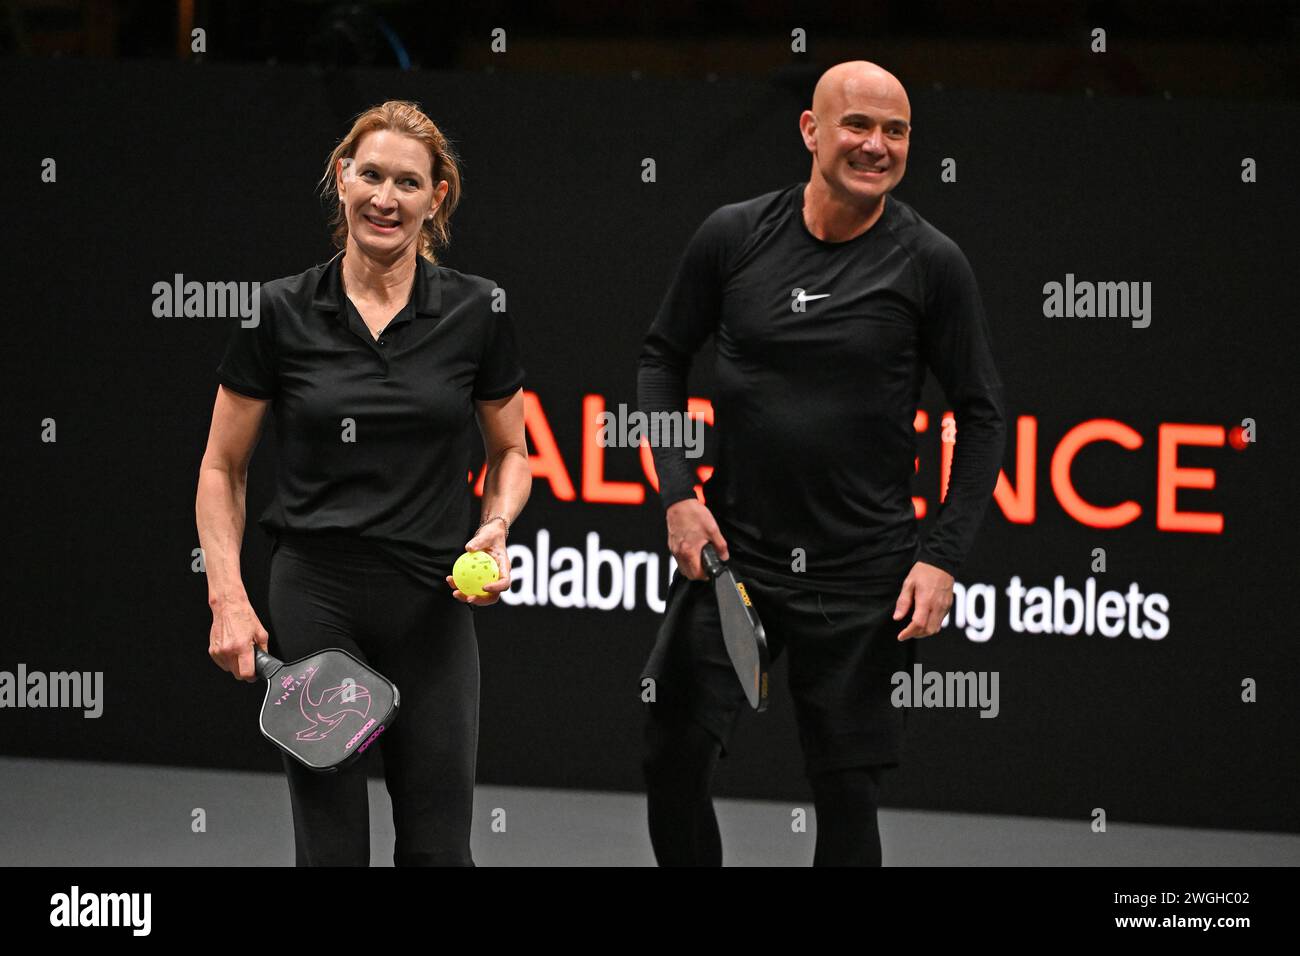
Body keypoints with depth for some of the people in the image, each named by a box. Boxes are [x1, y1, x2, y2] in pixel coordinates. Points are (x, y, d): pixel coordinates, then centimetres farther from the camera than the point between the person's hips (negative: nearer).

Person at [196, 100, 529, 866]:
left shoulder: (476, 312, 1)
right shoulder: (283, 313, 0)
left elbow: (511, 451, 14)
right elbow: (223, 467, 7)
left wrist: (495, 527, -6)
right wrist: (228, 598, -4)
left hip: (434, 609, 1)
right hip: (316, 602, -1)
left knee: (438, 849, 2)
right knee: (331, 847, 0)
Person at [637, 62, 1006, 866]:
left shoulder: (930, 263, -5)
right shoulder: (733, 236, -1)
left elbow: (983, 415, 0)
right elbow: (664, 356, 11)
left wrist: (943, 558, -7)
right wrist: (677, 493, 0)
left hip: (862, 573, -1)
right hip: (730, 549, 2)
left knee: (847, 793, 2)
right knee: (674, 755, -3)